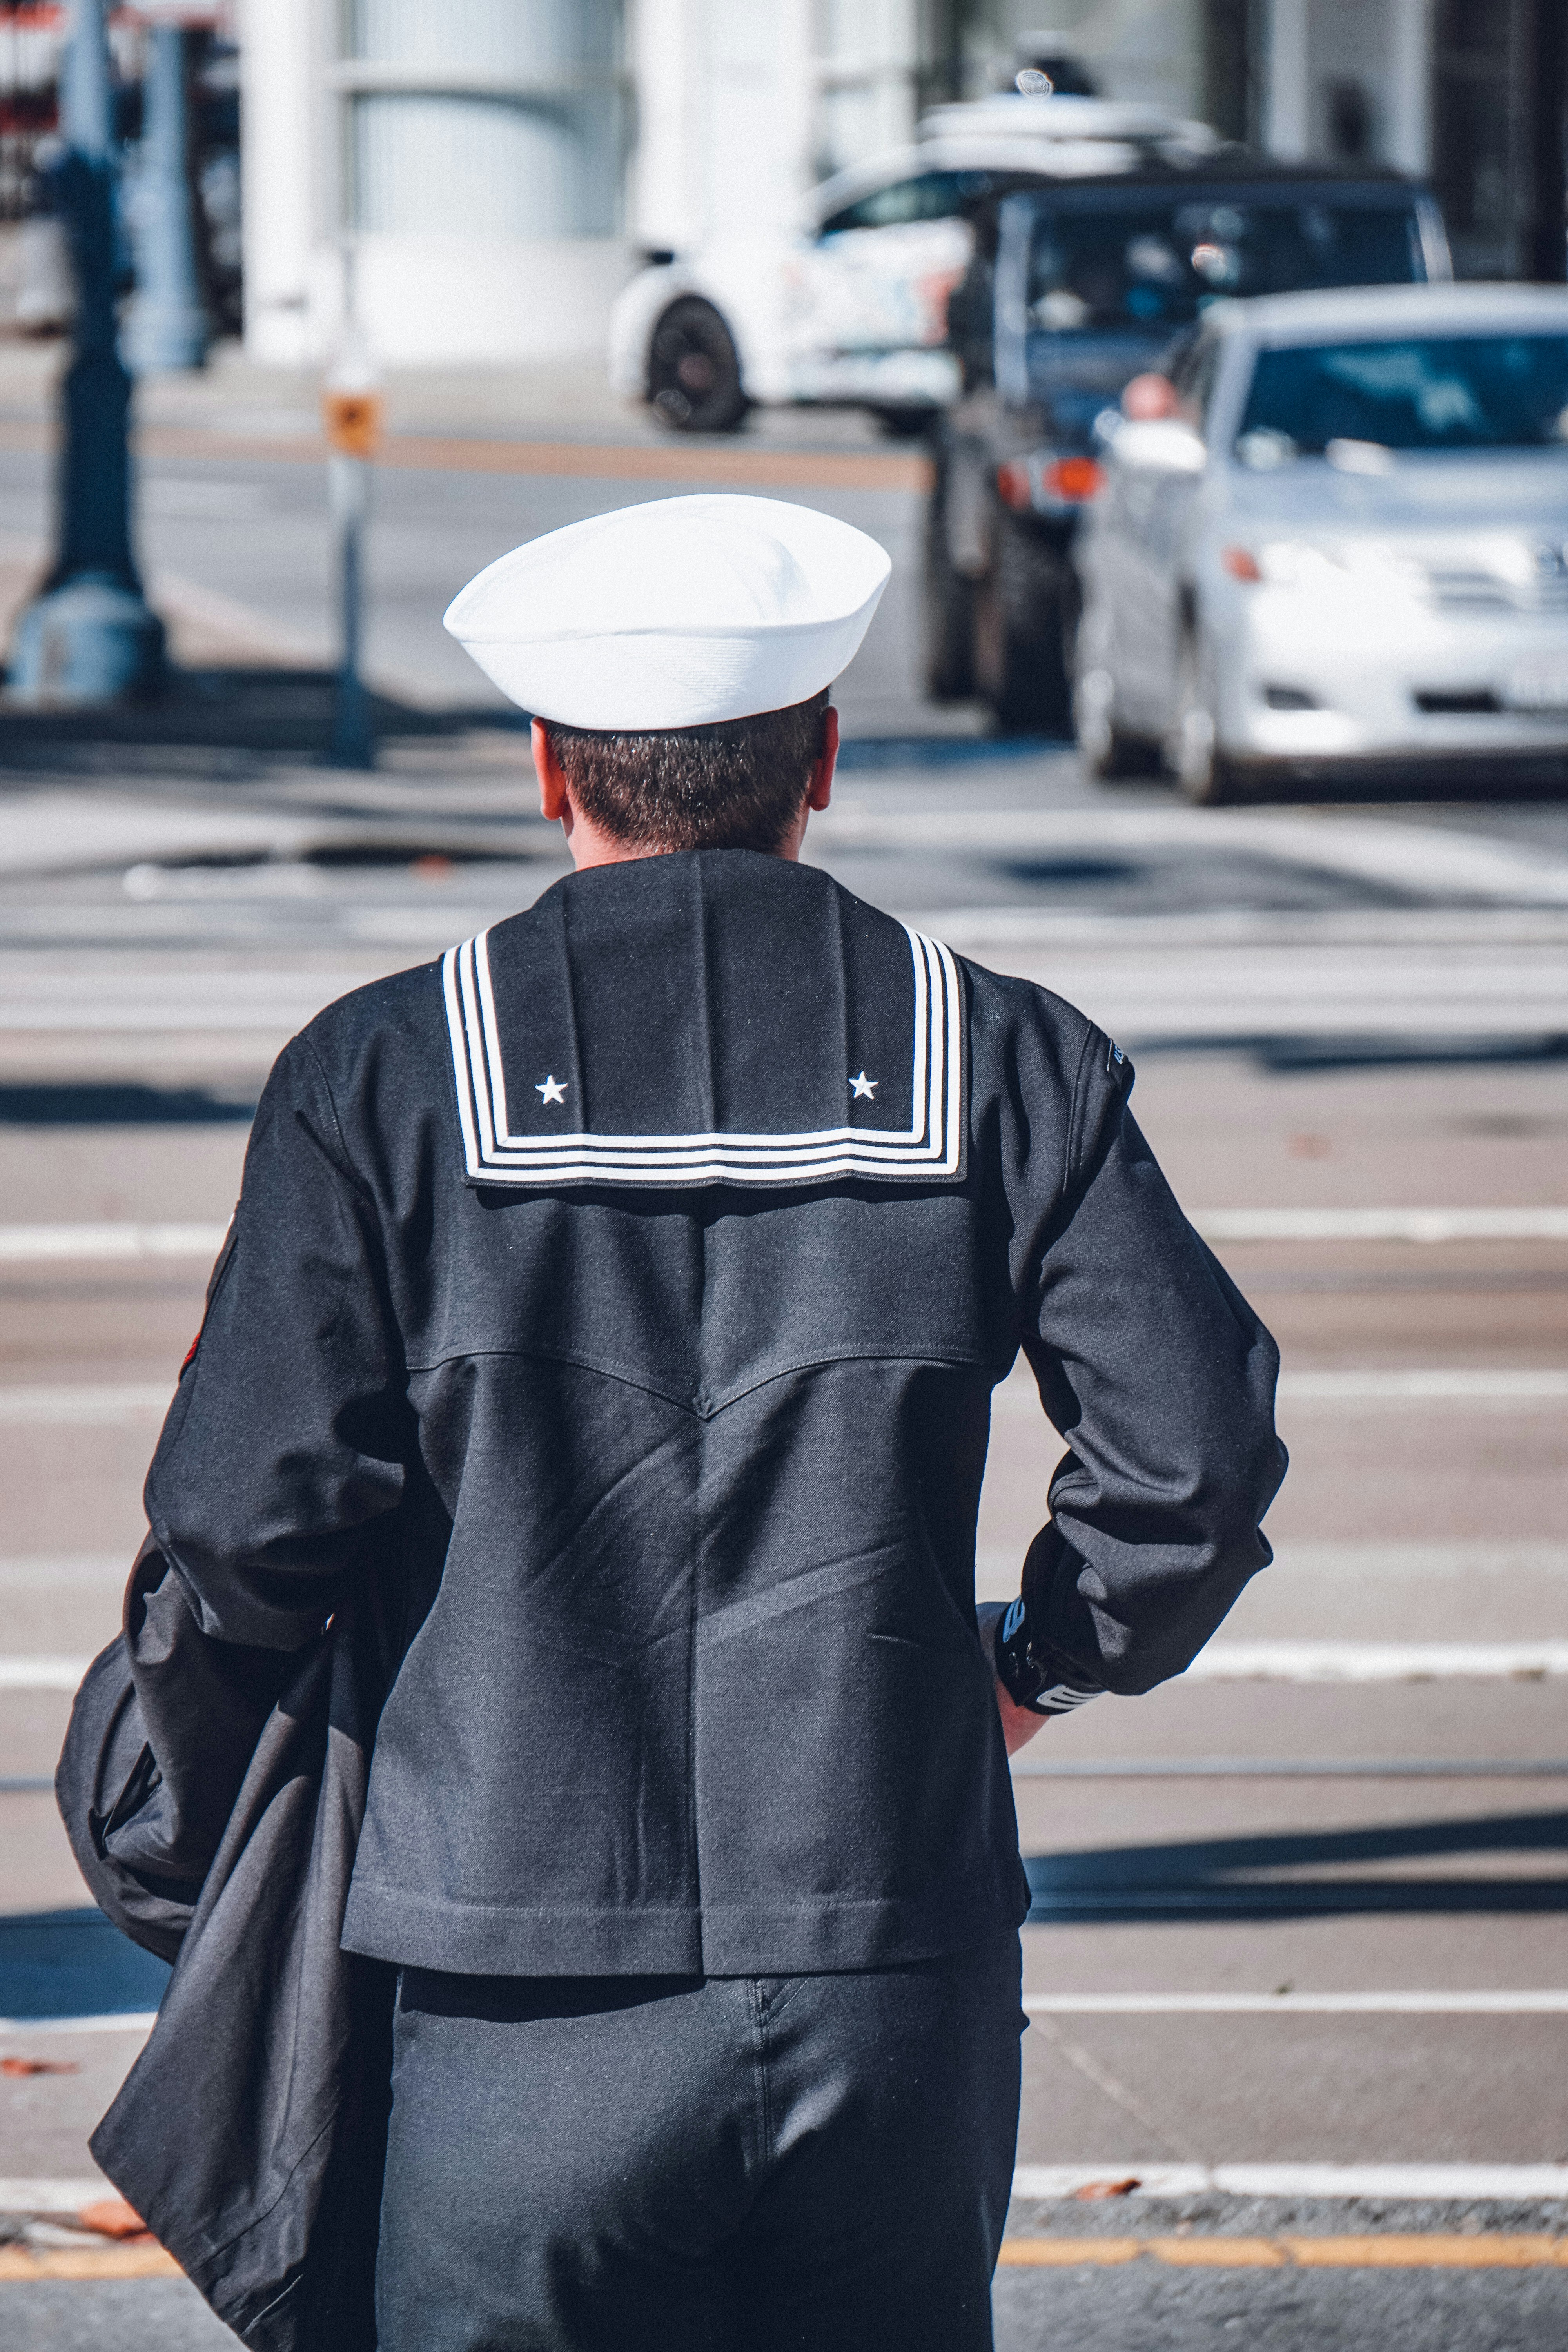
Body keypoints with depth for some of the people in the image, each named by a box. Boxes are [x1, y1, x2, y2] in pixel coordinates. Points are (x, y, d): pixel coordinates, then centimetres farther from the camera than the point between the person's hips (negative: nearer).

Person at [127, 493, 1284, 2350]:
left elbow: (246, 1516, -7)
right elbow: (1195, 1457, -2)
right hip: (902, 1999, 2)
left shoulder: (384, 1082, -2)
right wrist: (1050, 1661, 16)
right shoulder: (1002, 1066, 2)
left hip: (540, 2018, -2)